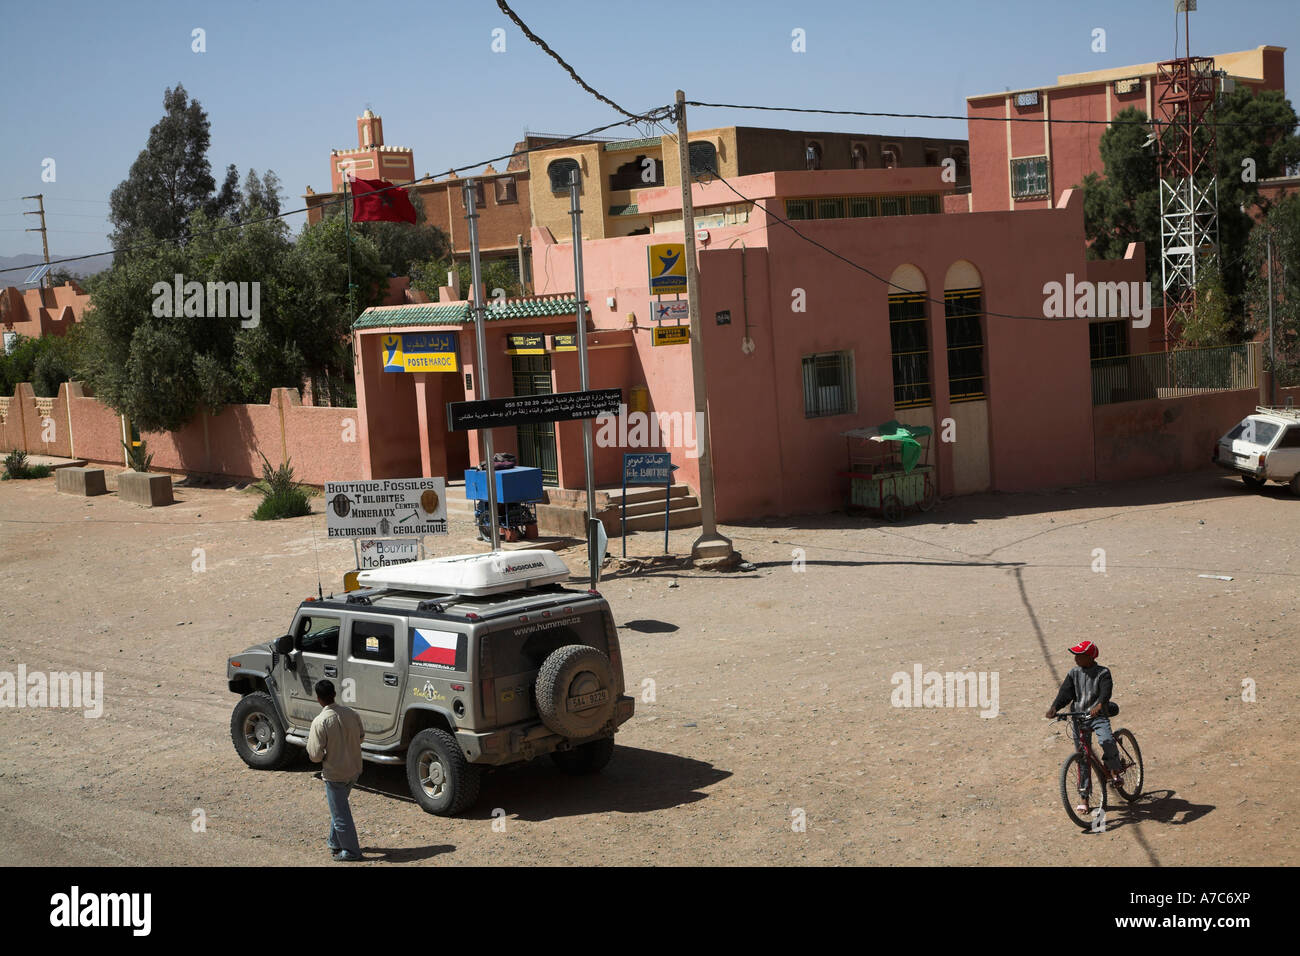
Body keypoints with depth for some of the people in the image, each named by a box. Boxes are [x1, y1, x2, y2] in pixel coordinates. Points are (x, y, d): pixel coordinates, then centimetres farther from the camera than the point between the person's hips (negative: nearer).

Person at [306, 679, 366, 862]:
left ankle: (351, 852, 18)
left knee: (340, 814, 8)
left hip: (335, 775, -7)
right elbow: (361, 736, 10)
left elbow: (315, 755, -20)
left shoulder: (320, 722, -23)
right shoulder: (351, 713, -5)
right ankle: (336, 843, 37)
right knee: (339, 808, 25)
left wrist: (309, 743, -1)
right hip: (354, 770, 7)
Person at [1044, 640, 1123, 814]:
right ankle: (1083, 797, 10)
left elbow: (1106, 691, -21)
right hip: (1079, 717, 3)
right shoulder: (1074, 673, 7)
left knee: (1107, 741, -31)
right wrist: (1054, 707, -21)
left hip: (1099, 716, -3)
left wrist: (1099, 704, -41)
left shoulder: (1103, 673, -4)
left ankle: (1114, 770, -1)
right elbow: (1065, 692, -2)